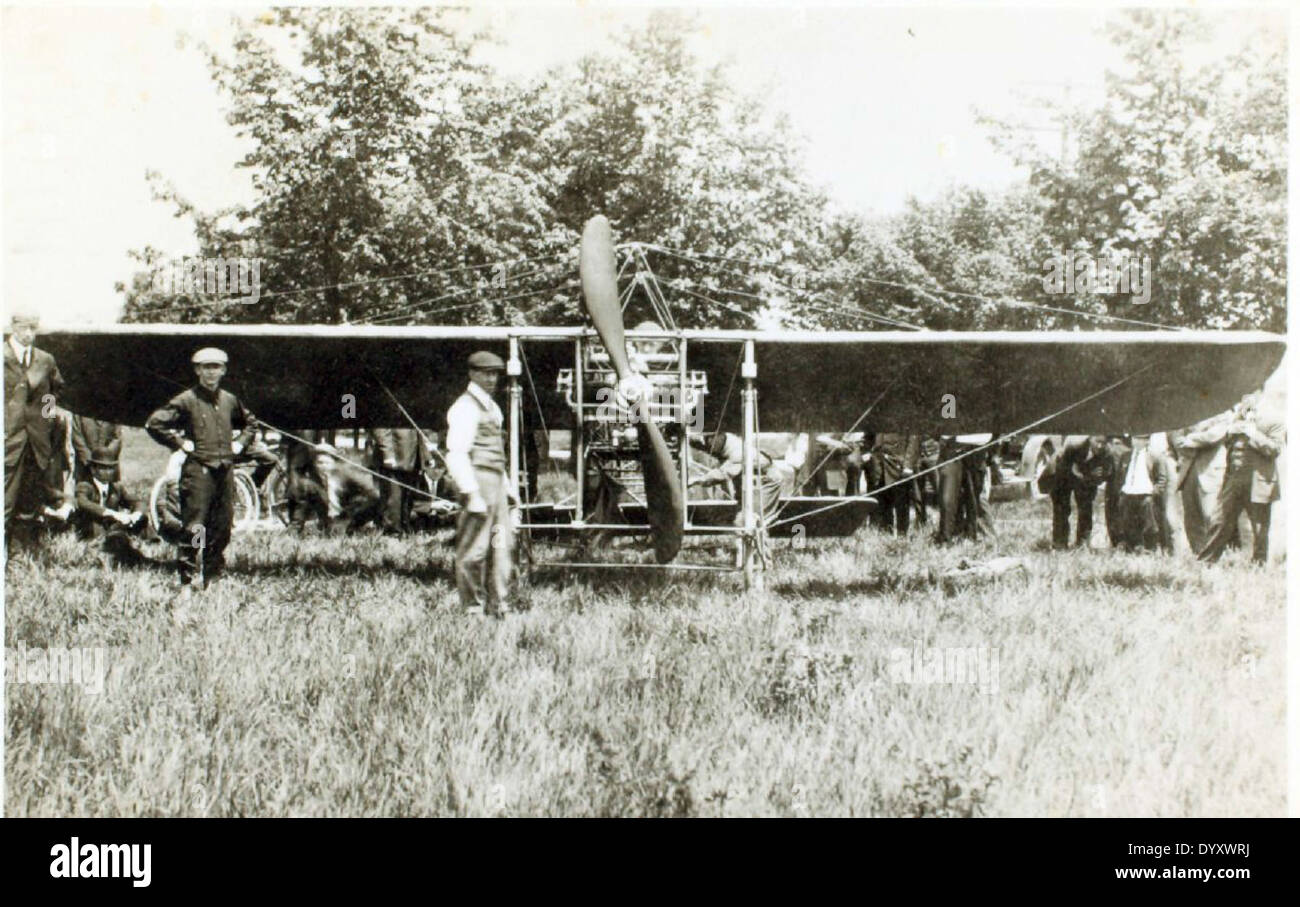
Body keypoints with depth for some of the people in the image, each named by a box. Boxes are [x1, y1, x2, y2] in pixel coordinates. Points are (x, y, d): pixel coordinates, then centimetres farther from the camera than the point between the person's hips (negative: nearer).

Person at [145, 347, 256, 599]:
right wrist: (180, 443, -8)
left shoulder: (230, 401, 12)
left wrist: (240, 443, 16)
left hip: (225, 470, 5)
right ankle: (187, 581, -6)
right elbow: (154, 424, -8)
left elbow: (249, 422, 32)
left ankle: (210, 578, 20)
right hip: (198, 470, -5)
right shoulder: (186, 400, -4)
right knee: (194, 528, -9)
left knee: (222, 528, 8)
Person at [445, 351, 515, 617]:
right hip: (477, 481, -9)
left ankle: (499, 606, 15)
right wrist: (472, 494, -22)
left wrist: (507, 485, 25)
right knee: (474, 550, -5)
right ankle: (473, 609, 1)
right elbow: (456, 455, -18)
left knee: (501, 545, 9)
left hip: (496, 484, 10)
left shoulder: (491, 407, 21)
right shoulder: (466, 407, -10)